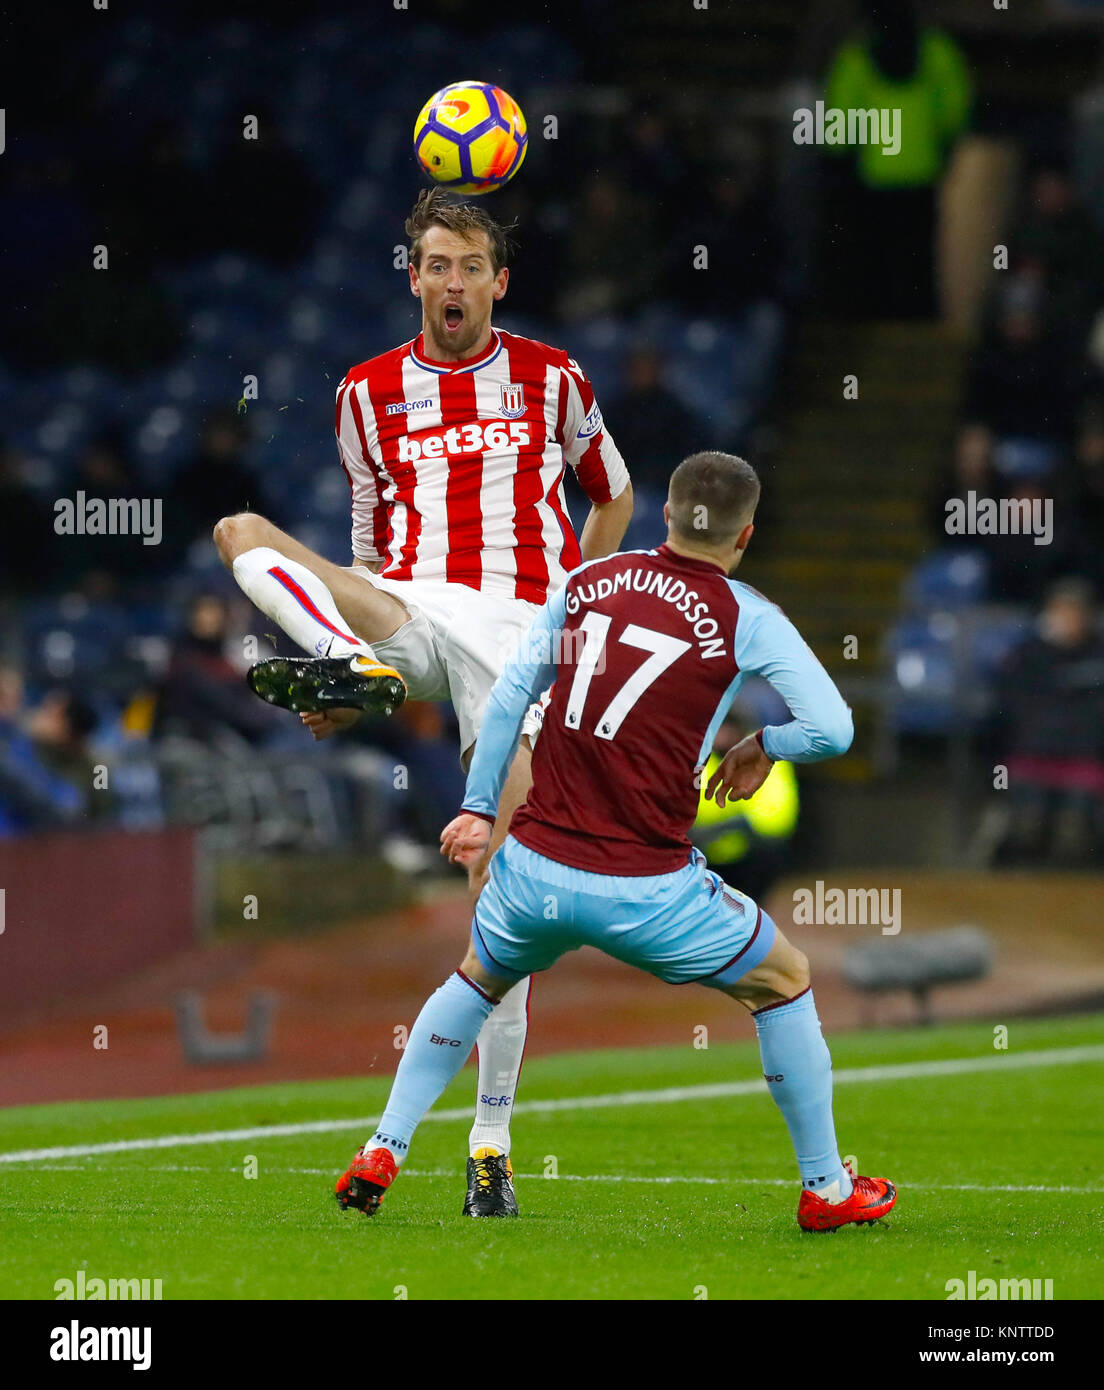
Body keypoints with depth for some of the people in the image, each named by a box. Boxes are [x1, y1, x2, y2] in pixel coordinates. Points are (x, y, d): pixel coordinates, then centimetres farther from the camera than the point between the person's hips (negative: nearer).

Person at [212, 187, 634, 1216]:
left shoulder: (551, 381, 10)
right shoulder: (368, 392, 13)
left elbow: (613, 493, 24)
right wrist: (352, 680, 13)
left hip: (515, 628, -2)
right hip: (407, 611, 2)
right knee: (240, 530, -20)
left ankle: (490, 1142, -4)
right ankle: (355, 666, -44)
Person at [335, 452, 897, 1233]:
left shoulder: (586, 582, 8)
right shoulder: (746, 619, -3)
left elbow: (509, 695, 10)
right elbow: (833, 730, -7)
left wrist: (479, 808, 18)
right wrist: (764, 747, 13)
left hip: (535, 871, 3)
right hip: (645, 891, -3)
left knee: (478, 982, 33)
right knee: (785, 986, 20)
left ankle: (381, 1154, 25)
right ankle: (826, 1189, 24)